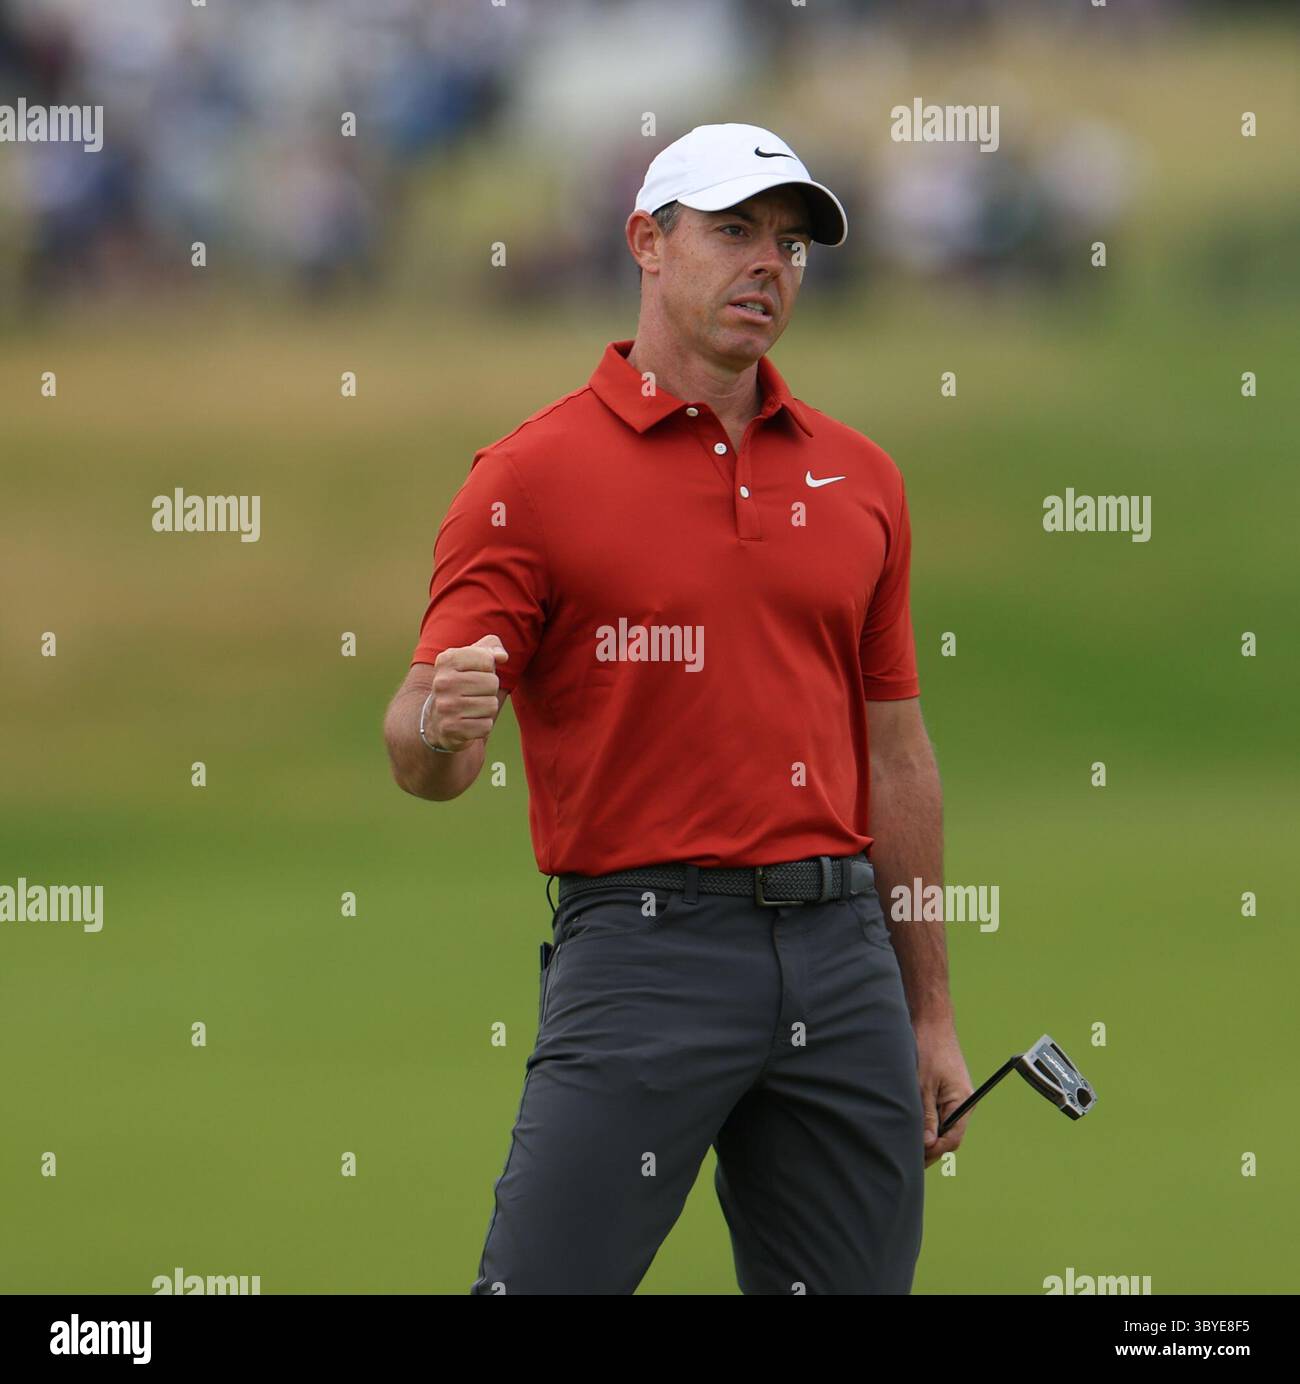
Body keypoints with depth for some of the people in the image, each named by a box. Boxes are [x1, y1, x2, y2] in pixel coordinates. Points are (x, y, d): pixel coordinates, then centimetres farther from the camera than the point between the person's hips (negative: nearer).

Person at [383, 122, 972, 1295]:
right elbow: (421, 752, -7)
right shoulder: (533, 474, -2)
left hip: (840, 946, 5)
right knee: (548, 1284, -12)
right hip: (644, 943, -5)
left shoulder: (859, 479, 14)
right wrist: (441, 723, -32)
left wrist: (932, 1016, 16)